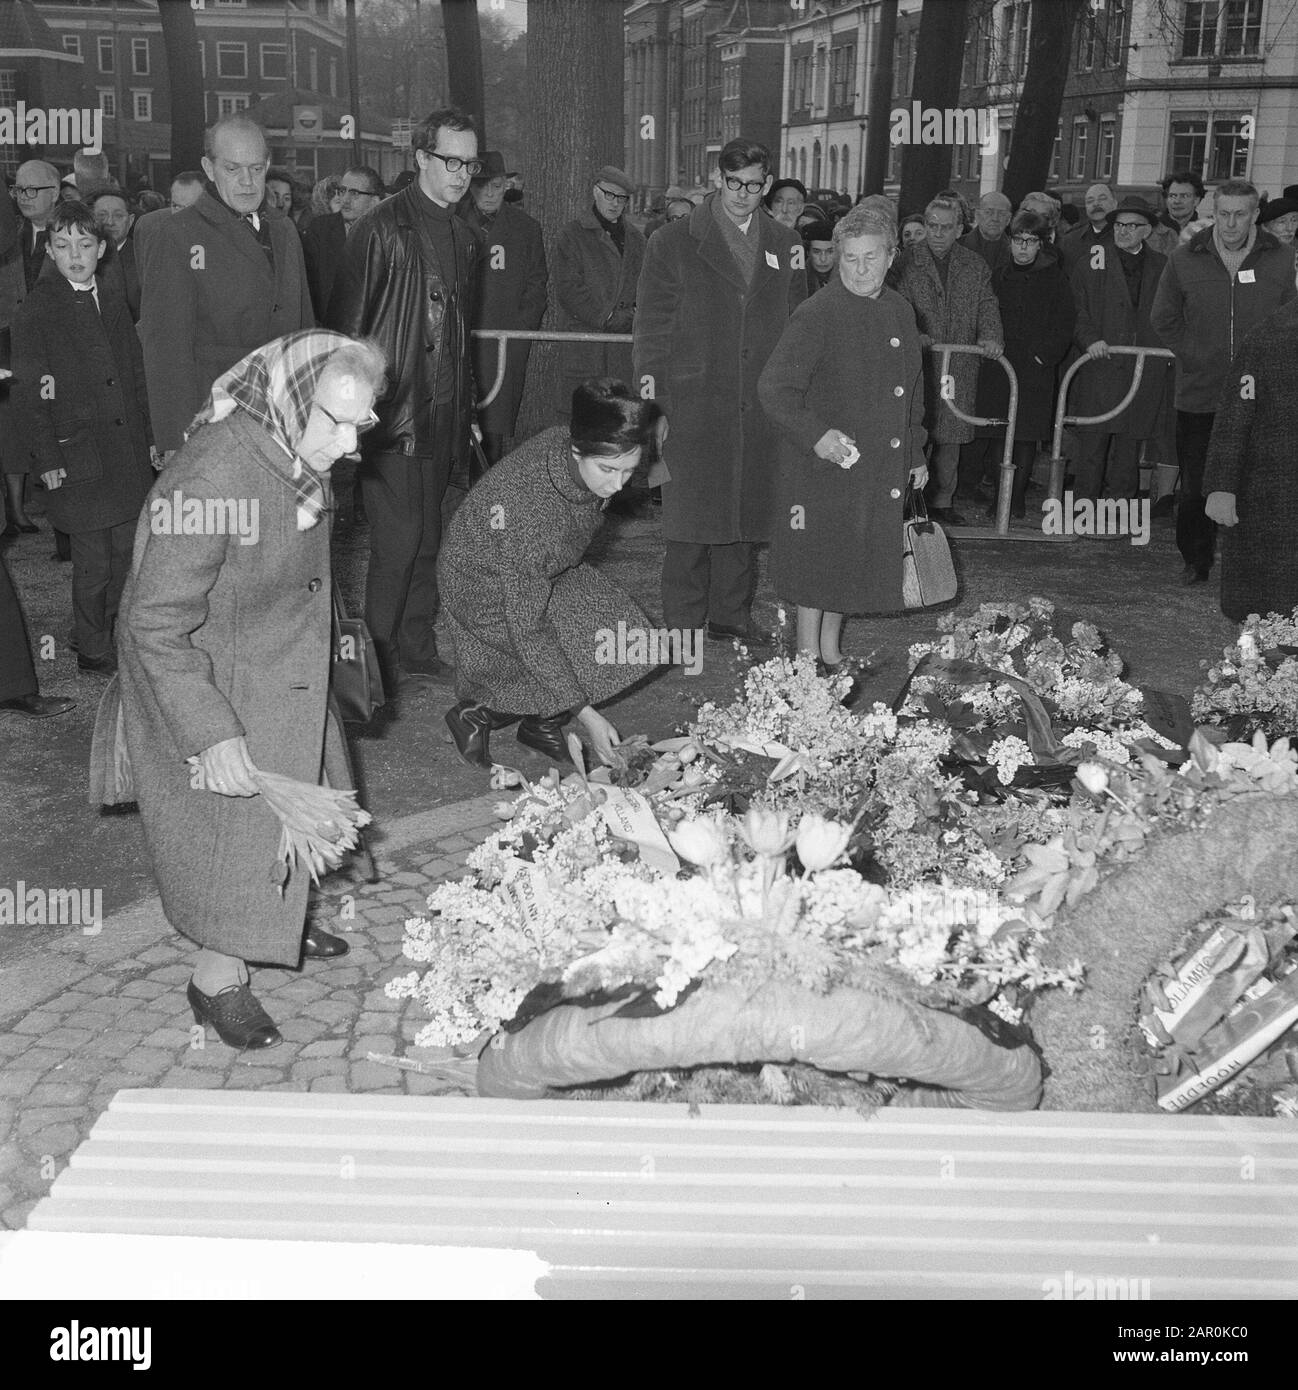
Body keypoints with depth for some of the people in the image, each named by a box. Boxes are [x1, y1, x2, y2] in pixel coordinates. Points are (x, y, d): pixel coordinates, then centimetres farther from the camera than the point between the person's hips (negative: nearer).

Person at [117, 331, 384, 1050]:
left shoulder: (297, 458, -7)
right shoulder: (211, 479, -34)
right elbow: (156, 625, -30)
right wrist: (212, 735, -31)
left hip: (287, 679, 8)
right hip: (209, 688, -8)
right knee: (228, 826, 5)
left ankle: (280, 920, 47)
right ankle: (218, 976, 27)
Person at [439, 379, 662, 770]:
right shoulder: (527, 505, -41)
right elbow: (528, 629, -36)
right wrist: (585, 714, -34)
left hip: (548, 571, 7)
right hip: (485, 584, -7)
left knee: (627, 635, -10)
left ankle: (541, 725, 11)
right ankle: (474, 715, 0)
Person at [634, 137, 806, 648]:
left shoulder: (784, 245, 13)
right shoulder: (674, 243, 3)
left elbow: (795, 323, 15)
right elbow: (653, 319, 1)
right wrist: (649, 378, -7)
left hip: (758, 408, 3)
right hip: (692, 400, -3)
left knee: (743, 514, 9)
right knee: (690, 516, -2)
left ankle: (731, 615, 22)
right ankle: (683, 625, 7)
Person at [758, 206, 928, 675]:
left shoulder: (899, 311, 8)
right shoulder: (815, 315, -13)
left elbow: (911, 392, 19)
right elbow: (774, 387, -18)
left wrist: (916, 454, 21)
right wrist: (815, 435, -28)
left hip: (881, 472, 6)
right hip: (823, 463, -6)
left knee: (853, 562, 14)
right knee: (816, 563, 2)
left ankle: (832, 651, 30)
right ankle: (807, 656, 16)